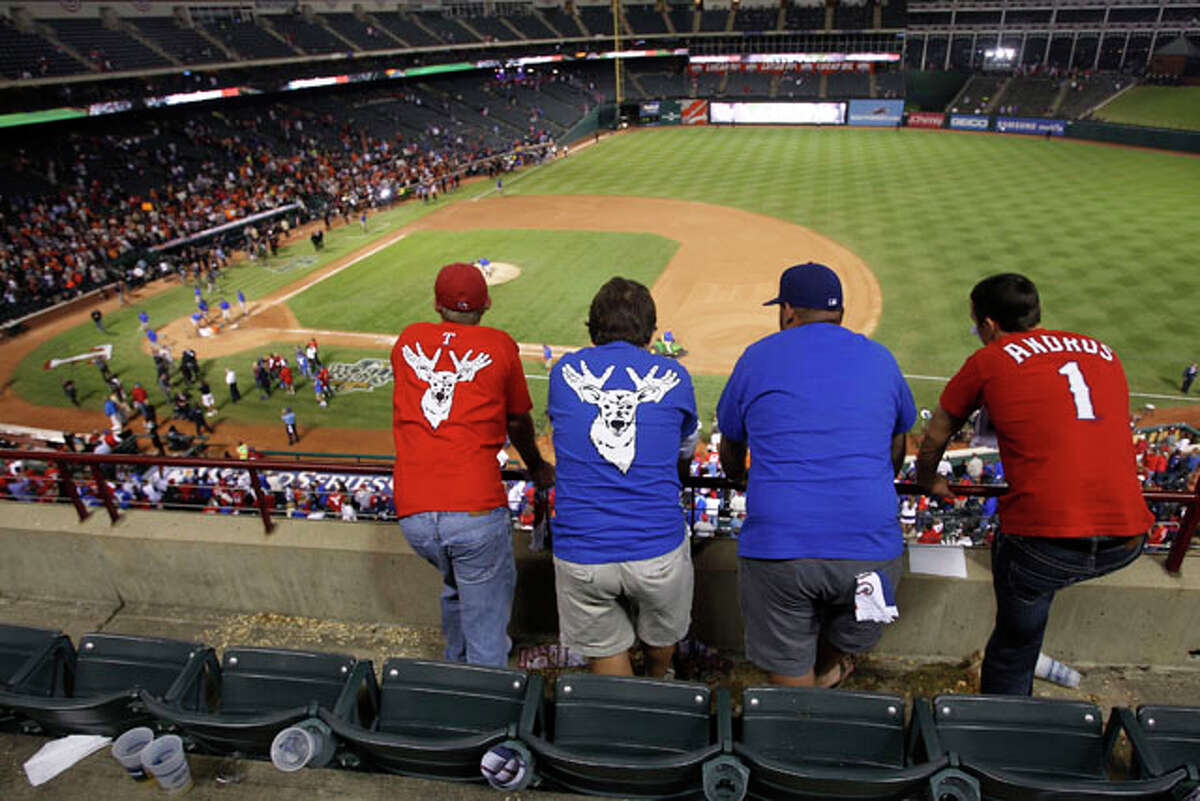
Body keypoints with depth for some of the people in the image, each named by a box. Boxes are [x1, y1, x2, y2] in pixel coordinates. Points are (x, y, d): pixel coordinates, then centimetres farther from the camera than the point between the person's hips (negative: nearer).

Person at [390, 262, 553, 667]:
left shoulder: (408, 340, 13)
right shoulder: (499, 345, 5)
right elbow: (518, 422, 16)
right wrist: (537, 468, 35)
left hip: (412, 515, 5)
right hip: (475, 510, -4)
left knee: (456, 585, 30)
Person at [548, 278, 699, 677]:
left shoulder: (564, 373, 3)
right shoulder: (674, 378, 2)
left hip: (580, 551, -1)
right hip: (658, 550, 1)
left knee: (605, 653, 21)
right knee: (661, 637, 29)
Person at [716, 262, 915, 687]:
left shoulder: (757, 357, 6)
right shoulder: (880, 359, 12)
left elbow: (730, 453, 19)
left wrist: (739, 478, 42)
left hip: (777, 547, -2)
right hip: (869, 548, 2)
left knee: (789, 676, 15)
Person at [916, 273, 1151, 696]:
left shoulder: (988, 361, 6)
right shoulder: (1103, 353, 19)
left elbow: (934, 438, 17)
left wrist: (928, 482, 37)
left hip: (1045, 539, -5)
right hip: (1126, 542, 5)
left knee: (1014, 642, 15)